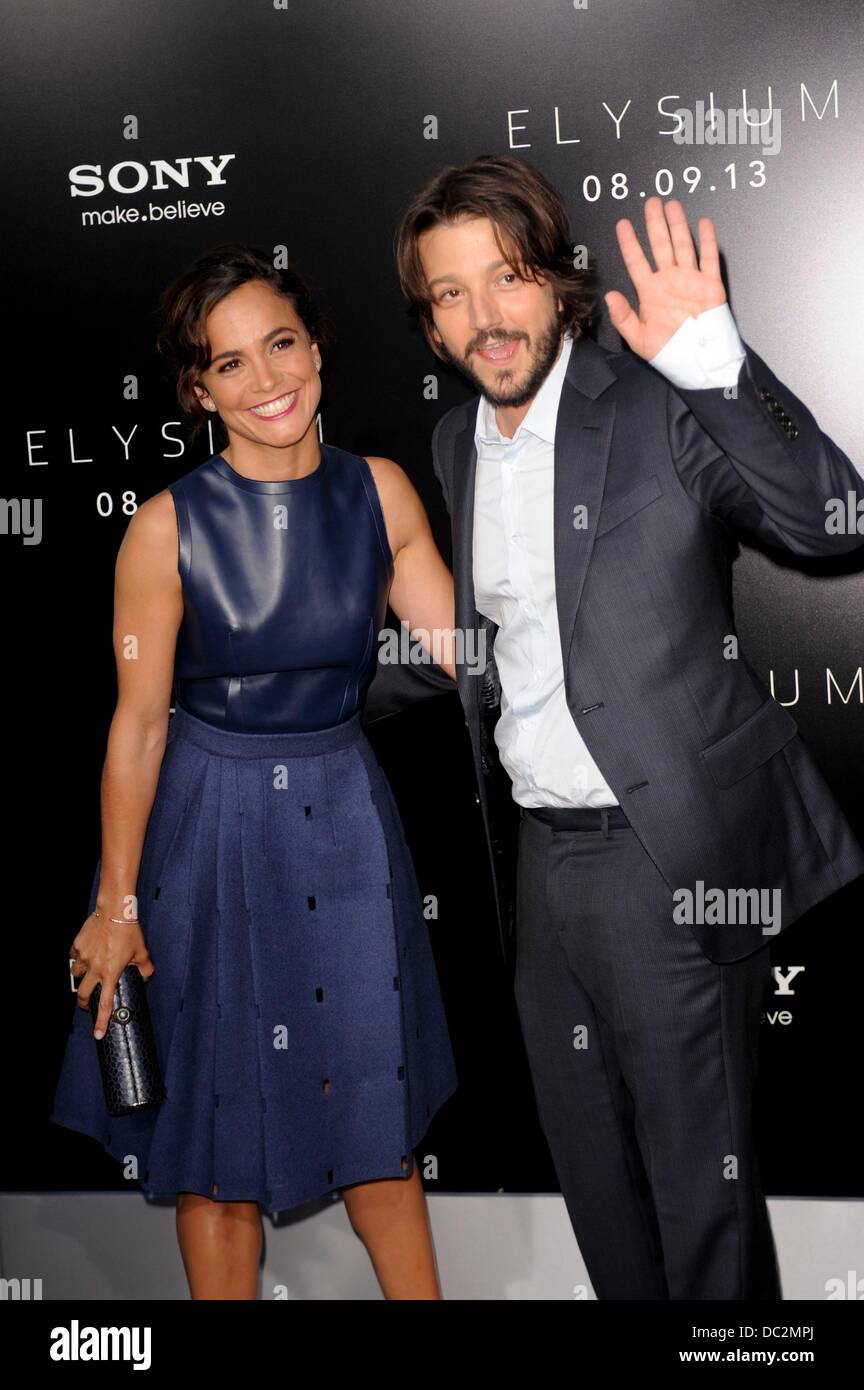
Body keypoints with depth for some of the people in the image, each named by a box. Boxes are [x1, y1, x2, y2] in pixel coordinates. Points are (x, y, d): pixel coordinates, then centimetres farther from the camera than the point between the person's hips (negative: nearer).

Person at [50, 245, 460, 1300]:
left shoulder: (379, 493, -6)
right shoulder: (168, 527, -16)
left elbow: (464, 654, -2)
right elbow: (138, 722, -10)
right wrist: (115, 902, -5)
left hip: (343, 817, 3)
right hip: (210, 825, -2)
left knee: (375, 1107, 16)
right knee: (221, 1128, 12)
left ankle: (422, 1297, 36)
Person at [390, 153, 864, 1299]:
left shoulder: (663, 411, -12)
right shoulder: (452, 444, 8)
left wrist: (713, 362, -34)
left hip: (670, 858, -6)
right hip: (536, 851, 7)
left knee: (700, 1182, 6)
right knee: (593, 1173, 21)